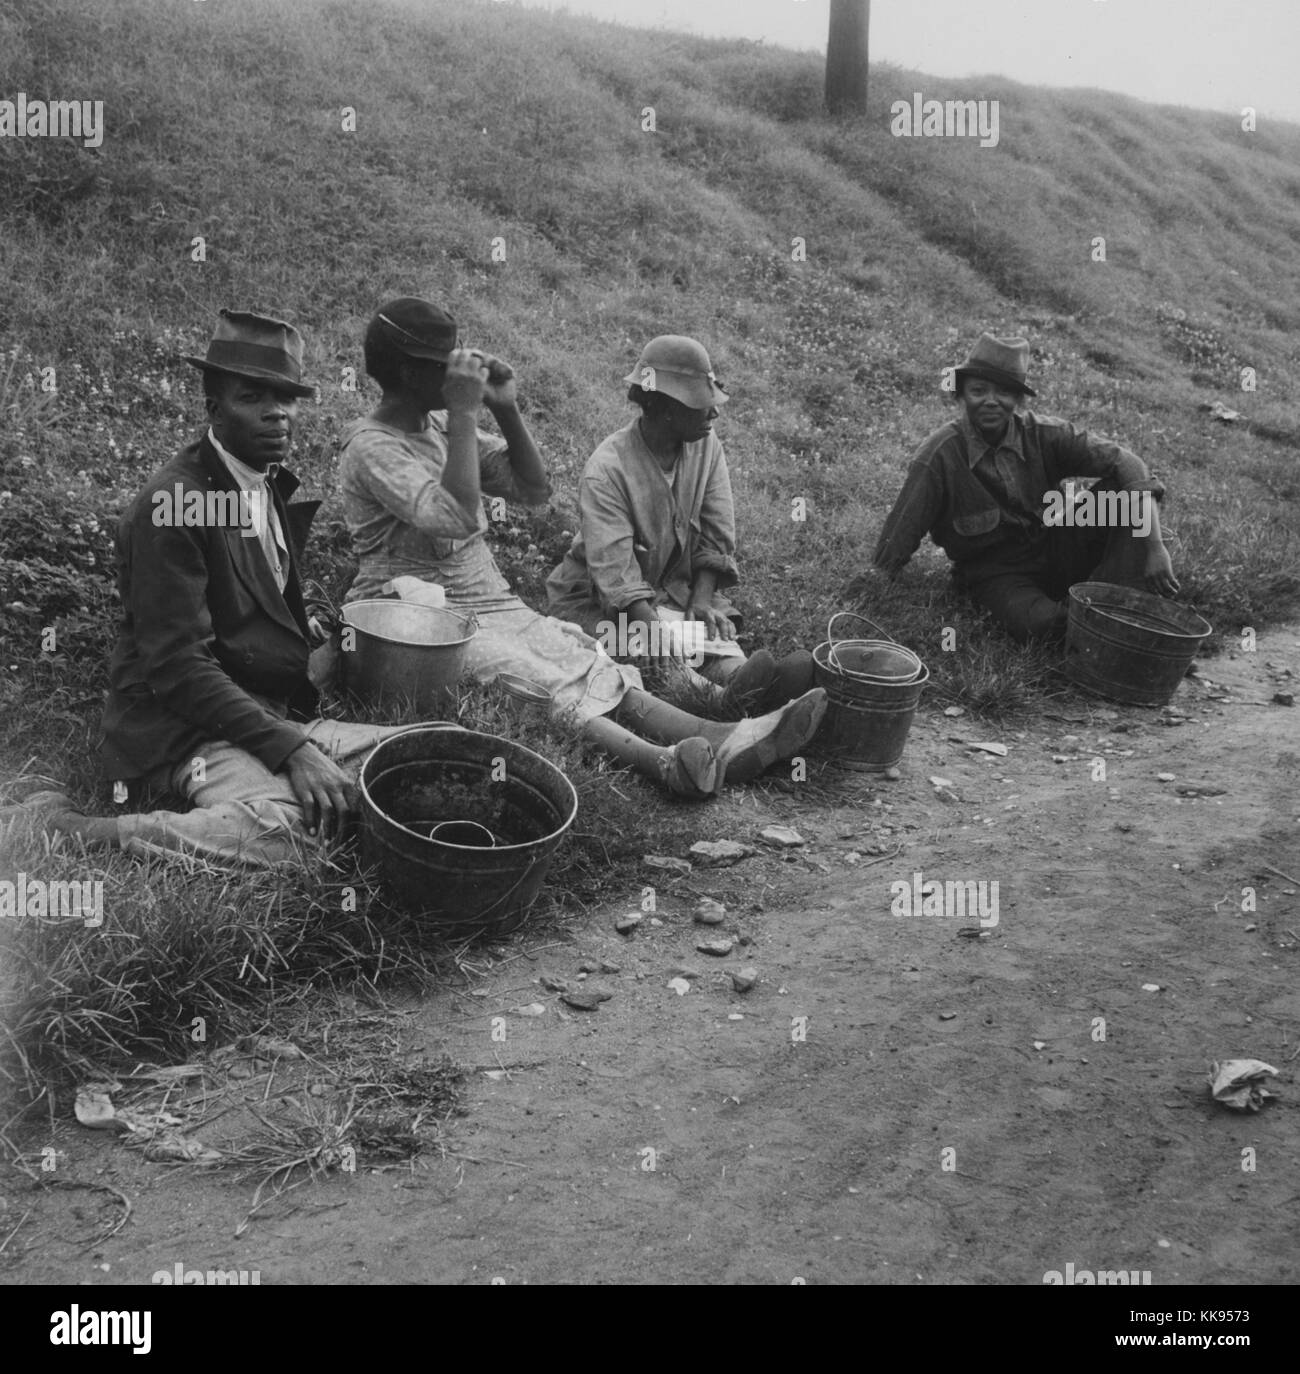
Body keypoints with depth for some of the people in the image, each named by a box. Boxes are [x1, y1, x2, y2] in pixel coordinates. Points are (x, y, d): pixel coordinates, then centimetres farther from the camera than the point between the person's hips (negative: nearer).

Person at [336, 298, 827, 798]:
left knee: (593, 669, -18)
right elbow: (458, 516, -26)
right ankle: (663, 762, -55)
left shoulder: (440, 424, 15)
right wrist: (463, 413, -21)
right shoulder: (371, 447, -11)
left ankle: (722, 742, -38)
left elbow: (534, 489, 13)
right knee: (533, 686, -34)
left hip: (495, 605, 7)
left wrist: (506, 409, 2)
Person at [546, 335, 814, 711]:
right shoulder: (607, 471, -23)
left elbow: (717, 535, -1)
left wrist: (702, 600, -18)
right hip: (599, 602, -5)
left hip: (675, 588, 5)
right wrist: (666, 636, -43)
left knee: (715, 625, -29)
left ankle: (742, 683, -57)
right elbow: (616, 579, -30)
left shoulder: (706, 445, -4)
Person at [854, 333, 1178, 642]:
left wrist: (1153, 545, -27)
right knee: (1038, 623, -36)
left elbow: (1123, 462, -15)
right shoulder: (940, 455, -15)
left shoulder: (1043, 434, -9)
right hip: (995, 572, -3)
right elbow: (905, 525, -12)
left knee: (1129, 493, -18)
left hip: (1056, 549, 3)